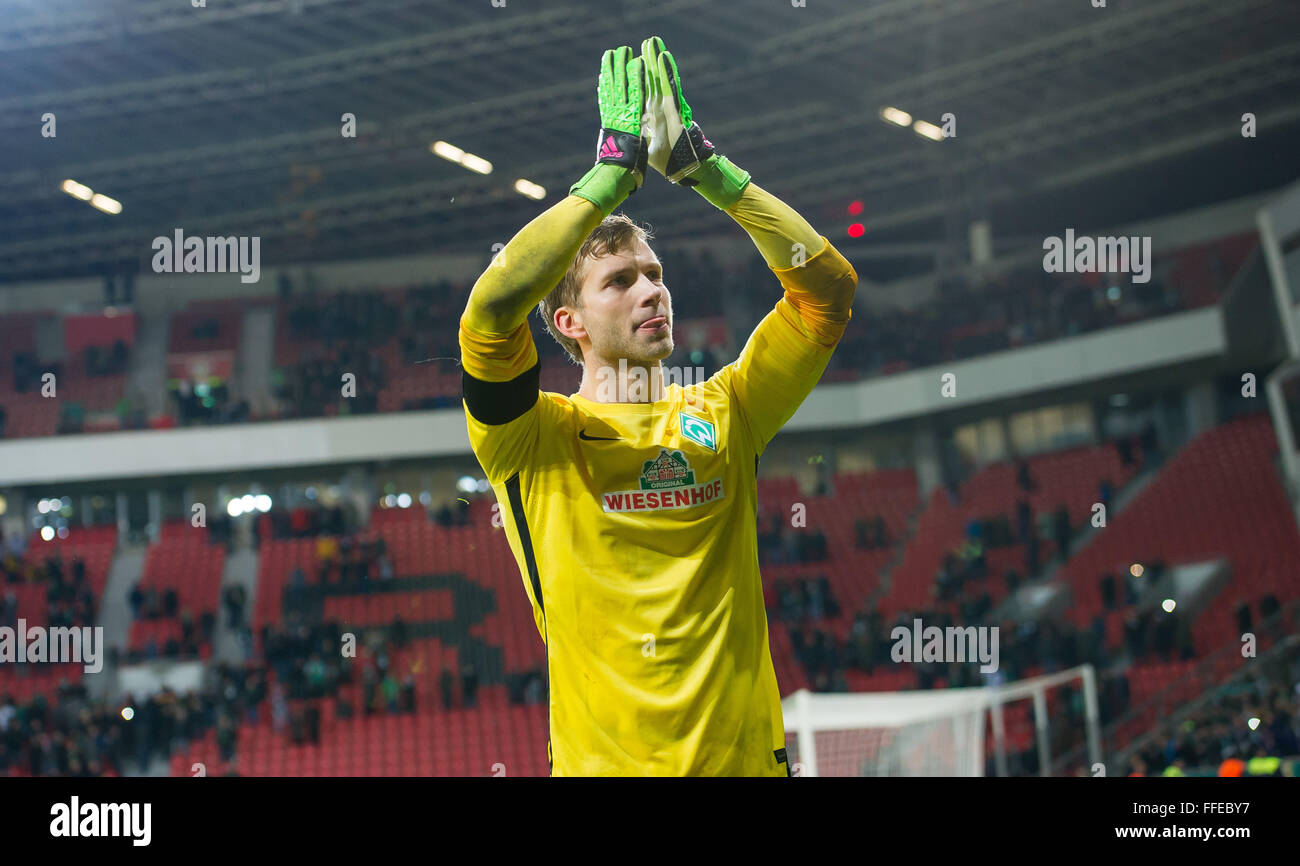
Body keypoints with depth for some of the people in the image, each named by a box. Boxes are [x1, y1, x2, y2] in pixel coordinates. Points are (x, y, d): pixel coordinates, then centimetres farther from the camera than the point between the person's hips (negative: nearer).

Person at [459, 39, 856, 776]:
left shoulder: (722, 414, 10)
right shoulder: (537, 437, 1)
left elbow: (829, 286, 3)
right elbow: (494, 306, -17)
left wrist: (700, 162, -3)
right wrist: (618, 166, -12)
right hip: (603, 761, -3)